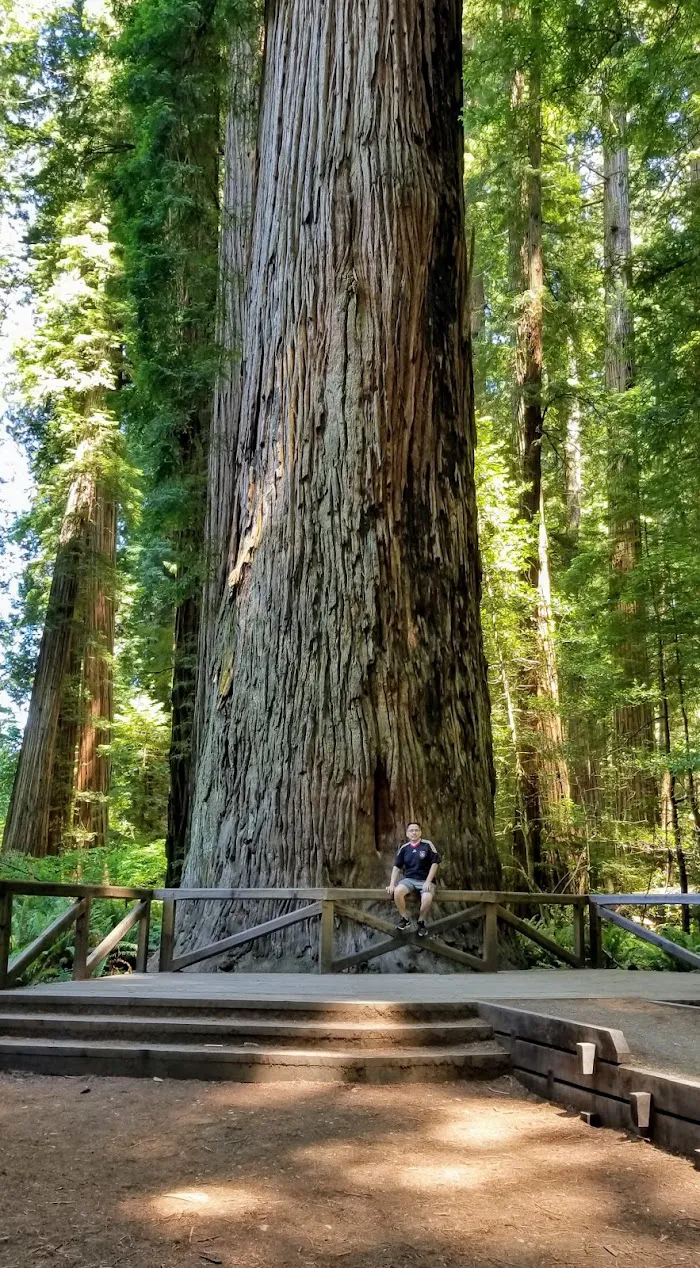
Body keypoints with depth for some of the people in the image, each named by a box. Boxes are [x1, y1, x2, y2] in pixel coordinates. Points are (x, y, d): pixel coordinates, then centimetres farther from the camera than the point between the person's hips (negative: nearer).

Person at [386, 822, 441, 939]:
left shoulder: (427, 845, -4)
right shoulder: (404, 848, 6)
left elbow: (435, 863, -5)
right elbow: (397, 866, 8)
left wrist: (428, 881, -13)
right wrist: (392, 884, -3)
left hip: (425, 881, -3)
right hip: (409, 879, 3)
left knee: (427, 899, -34)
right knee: (397, 891, -31)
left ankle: (421, 922, -4)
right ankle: (404, 919, -7)